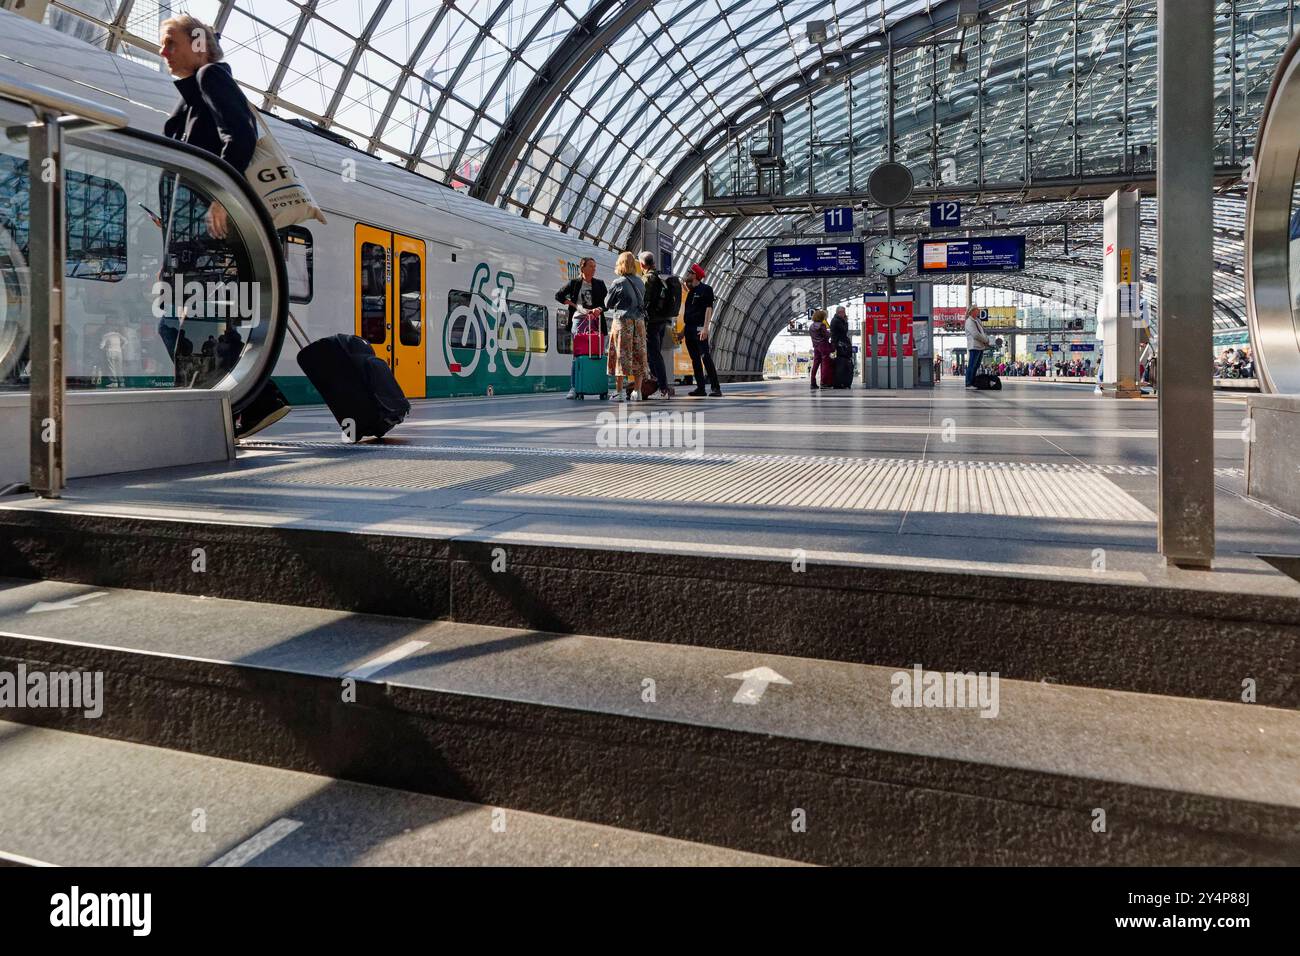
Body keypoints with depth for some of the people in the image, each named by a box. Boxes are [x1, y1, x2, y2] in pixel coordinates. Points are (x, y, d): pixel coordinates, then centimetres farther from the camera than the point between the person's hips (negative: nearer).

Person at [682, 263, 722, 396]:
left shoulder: (705, 289, -4)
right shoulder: (691, 292, 20)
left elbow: (709, 309, -12)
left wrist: (705, 327, -21)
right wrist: (683, 330, 20)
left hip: (699, 329, -9)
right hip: (689, 328, 9)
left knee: (705, 357, -15)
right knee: (695, 359, 7)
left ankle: (715, 387, -16)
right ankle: (700, 388, 10)